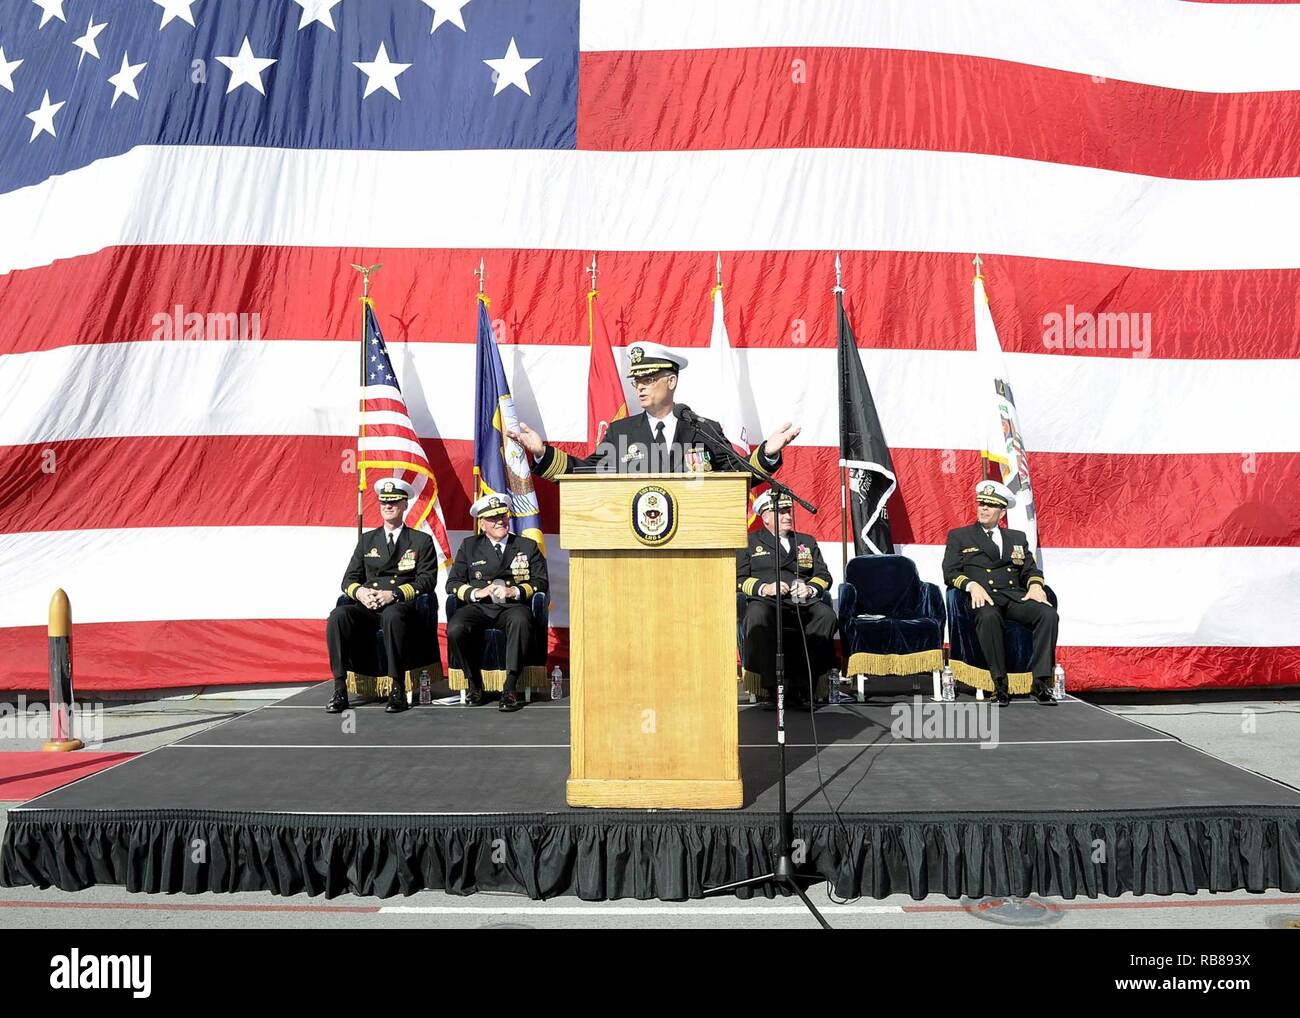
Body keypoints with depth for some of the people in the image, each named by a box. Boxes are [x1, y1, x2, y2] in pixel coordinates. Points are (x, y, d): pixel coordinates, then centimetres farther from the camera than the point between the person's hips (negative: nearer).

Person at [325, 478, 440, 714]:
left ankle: (398, 690, -33)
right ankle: (340, 689, -26)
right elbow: (349, 579, 16)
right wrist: (360, 592, -9)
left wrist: (393, 594, -15)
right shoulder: (367, 540, 22)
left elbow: (427, 581, 0)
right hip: (367, 607, 4)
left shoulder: (422, 541, 11)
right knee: (338, 615, -29)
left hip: (401, 608, -3)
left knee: (392, 615, -40)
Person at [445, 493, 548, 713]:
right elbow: (453, 583, 11)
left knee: (521, 621, -38)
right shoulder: (469, 546, 18)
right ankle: (475, 683, -8)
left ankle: (510, 687, -30)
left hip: (513, 606, -1)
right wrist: (476, 593, -9)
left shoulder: (528, 546, 16)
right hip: (478, 607, 1)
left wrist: (514, 591, -11)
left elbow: (540, 582, 8)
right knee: (455, 629, -31)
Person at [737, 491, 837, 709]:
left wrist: (811, 588, -2)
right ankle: (774, 688, -34)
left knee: (827, 615, -32)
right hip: (767, 601, -2)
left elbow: (824, 575, 21)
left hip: (804, 603, 3)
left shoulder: (807, 542, 29)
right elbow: (739, 579, 9)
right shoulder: (749, 542, 19)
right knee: (758, 615, -39)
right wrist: (764, 588, -9)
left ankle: (799, 685, -28)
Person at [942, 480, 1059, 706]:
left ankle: (1041, 682, -25)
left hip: (1015, 596, 3)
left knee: (1048, 613, -27)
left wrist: (1035, 585, -4)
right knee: (988, 616, -39)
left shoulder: (1018, 538, 27)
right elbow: (950, 572, 5)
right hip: (983, 598, -3)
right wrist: (972, 585, -15)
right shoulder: (959, 536, 17)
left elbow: (1031, 570, 20)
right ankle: (1000, 684, -32)